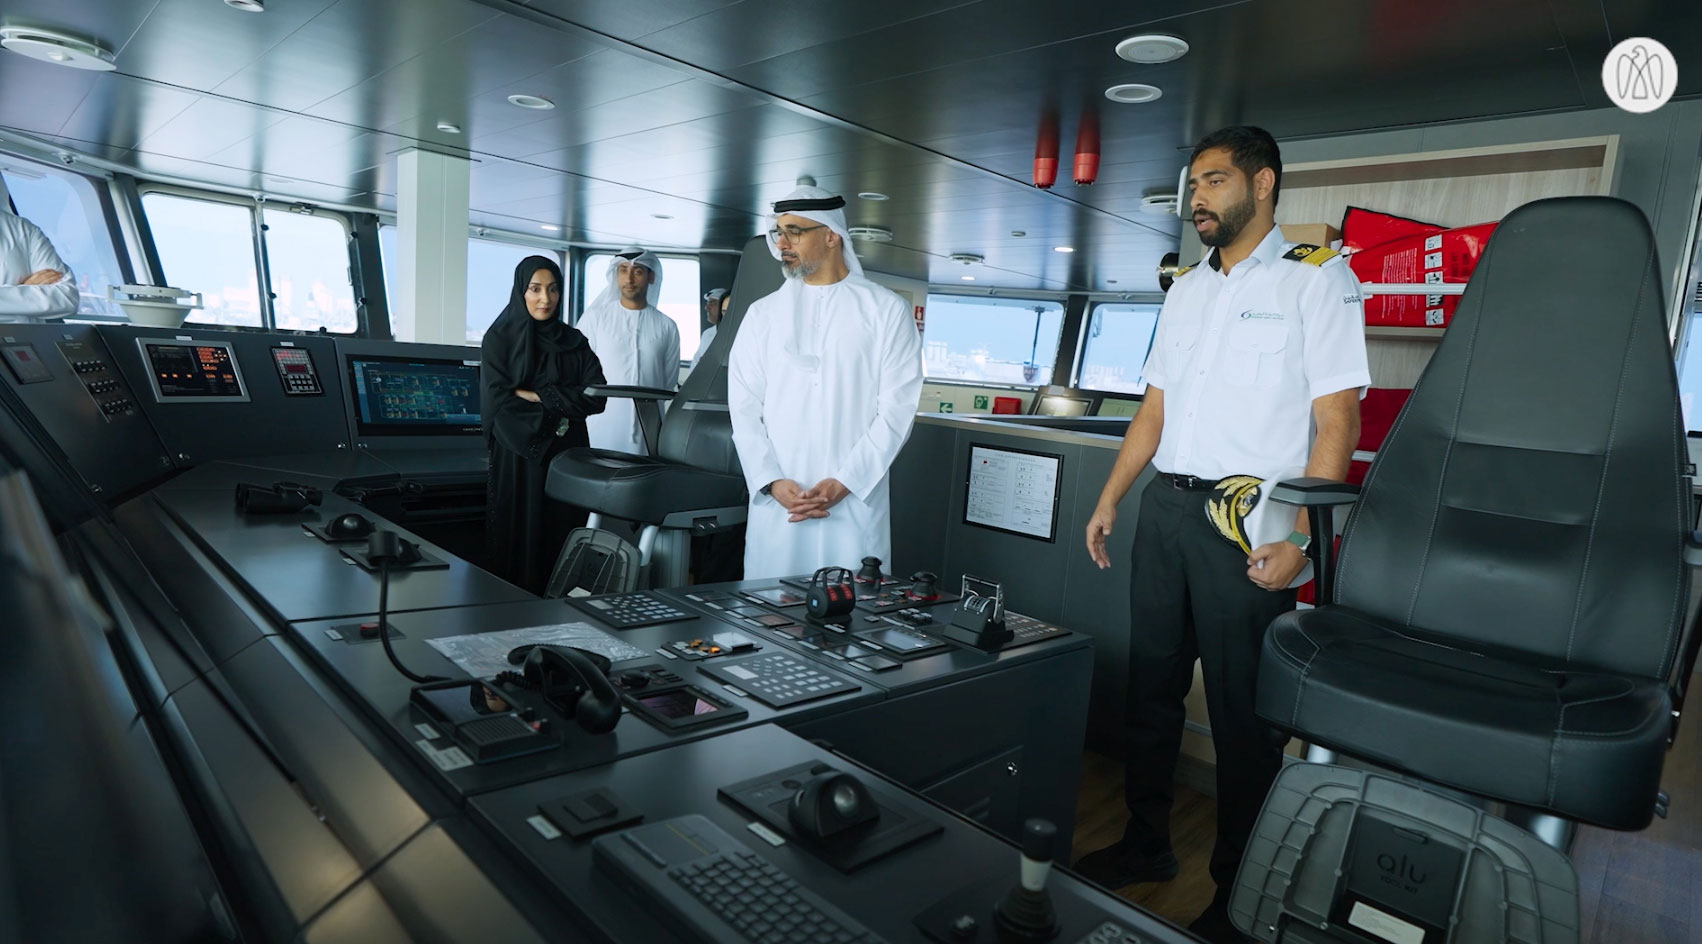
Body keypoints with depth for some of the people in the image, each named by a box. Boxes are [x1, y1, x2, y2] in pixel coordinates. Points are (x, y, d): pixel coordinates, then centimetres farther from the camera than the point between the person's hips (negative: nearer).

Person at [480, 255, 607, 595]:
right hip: (518, 459, -3)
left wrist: (538, 396, -10)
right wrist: (556, 416, -9)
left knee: (562, 544, 3)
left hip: (568, 460, 3)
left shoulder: (574, 342, 11)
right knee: (520, 543, 0)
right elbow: (500, 404, -10)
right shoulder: (499, 340, 1)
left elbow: (596, 397, -2)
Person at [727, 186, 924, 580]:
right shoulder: (763, 313, 12)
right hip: (776, 503, 3)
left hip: (855, 503, -2)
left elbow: (897, 407, -2)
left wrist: (845, 483, -11)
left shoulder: (886, 310, 4)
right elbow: (744, 408, 6)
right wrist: (772, 482, -8)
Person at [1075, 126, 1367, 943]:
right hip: (1165, 509, 6)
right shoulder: (1186, 289, 16)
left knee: (1242, 714, 3)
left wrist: (1300, 539, -18)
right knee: (1151, 685, 14)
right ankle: (1145, 845, 33)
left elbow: (1336, 422, -10)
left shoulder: (1315, 278, -3)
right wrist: (1109, 500, 11)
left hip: (1248, 522, -6)